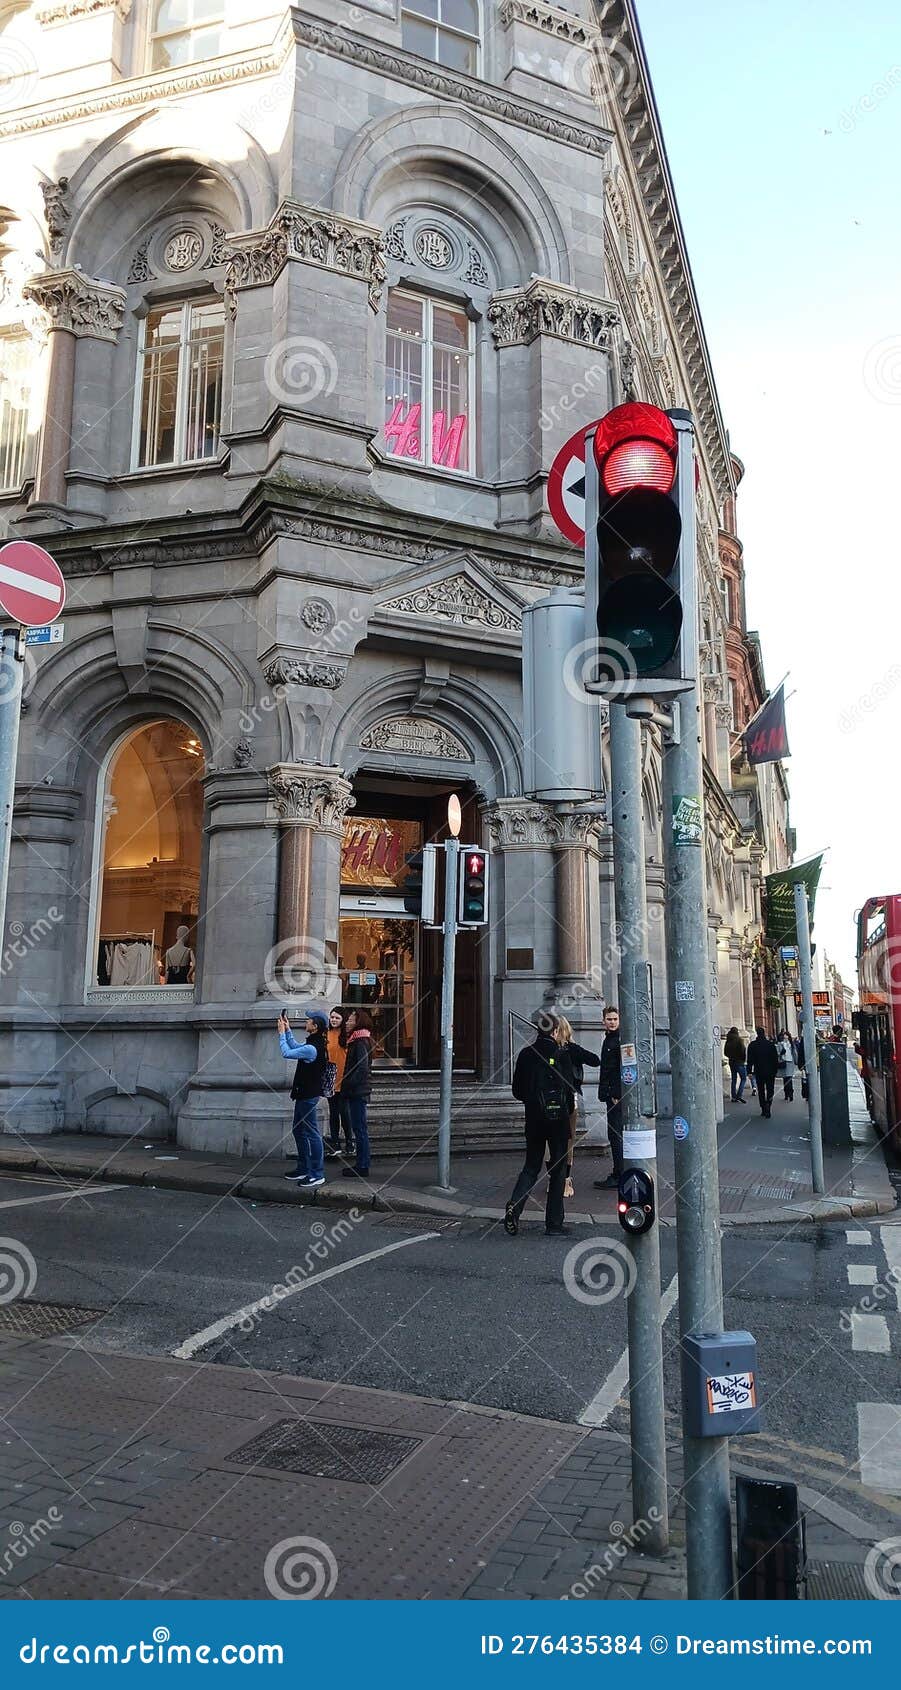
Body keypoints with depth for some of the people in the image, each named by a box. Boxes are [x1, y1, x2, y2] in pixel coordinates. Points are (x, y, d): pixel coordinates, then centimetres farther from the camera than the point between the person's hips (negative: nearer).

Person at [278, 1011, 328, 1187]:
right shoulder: (314, 1044, 9)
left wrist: (282, 1034, -9)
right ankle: (303, 1169, 28)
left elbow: (287, 1053, -20)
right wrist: (288, 1030, 18)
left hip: (309, 1096, -11)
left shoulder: (312, 1048, -23)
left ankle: (317, 1175, 0)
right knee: (299, 1131, 19)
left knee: (311, 1133, -5)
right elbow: (295, 1047, 26)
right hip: (304, 1094, 11)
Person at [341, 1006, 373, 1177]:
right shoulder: (355, 1040, 16)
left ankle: (362, 1166, 0)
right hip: (355, 1092, 10)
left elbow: (362, 1068, -21)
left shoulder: (361, 1041, -14)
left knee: (360, 1129, -5)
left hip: (358, 1092, -10)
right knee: (358, 1128, 13)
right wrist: (346, 1086, 13)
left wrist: (348, 1085, -19)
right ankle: (361, 1164, 19)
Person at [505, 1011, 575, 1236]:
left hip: (534, 1118, 3)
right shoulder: (560, 1055, -10)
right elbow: (570, 1088, -8)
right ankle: (554, 1223, 9)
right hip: (558, 1118, -3)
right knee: (558, 1169, 8)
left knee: (531, 1166, 14)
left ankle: (514, 1206, -10)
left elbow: (517, 1091, 3)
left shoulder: (526, 1055, 0)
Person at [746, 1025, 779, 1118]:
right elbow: (775, 1059, -1)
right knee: (770, 1090, 4)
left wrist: (749, 1071, 2)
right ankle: (768, 1106, -18)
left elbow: (750, 1060, -2)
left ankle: (763, 1109, 12)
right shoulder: (770, 1044, -4)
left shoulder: (752, 1045, -2)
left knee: (761, 1091, 12)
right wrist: (776, 1070, 6)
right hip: (770, 1072, -1)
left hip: (758, 1072, 1)